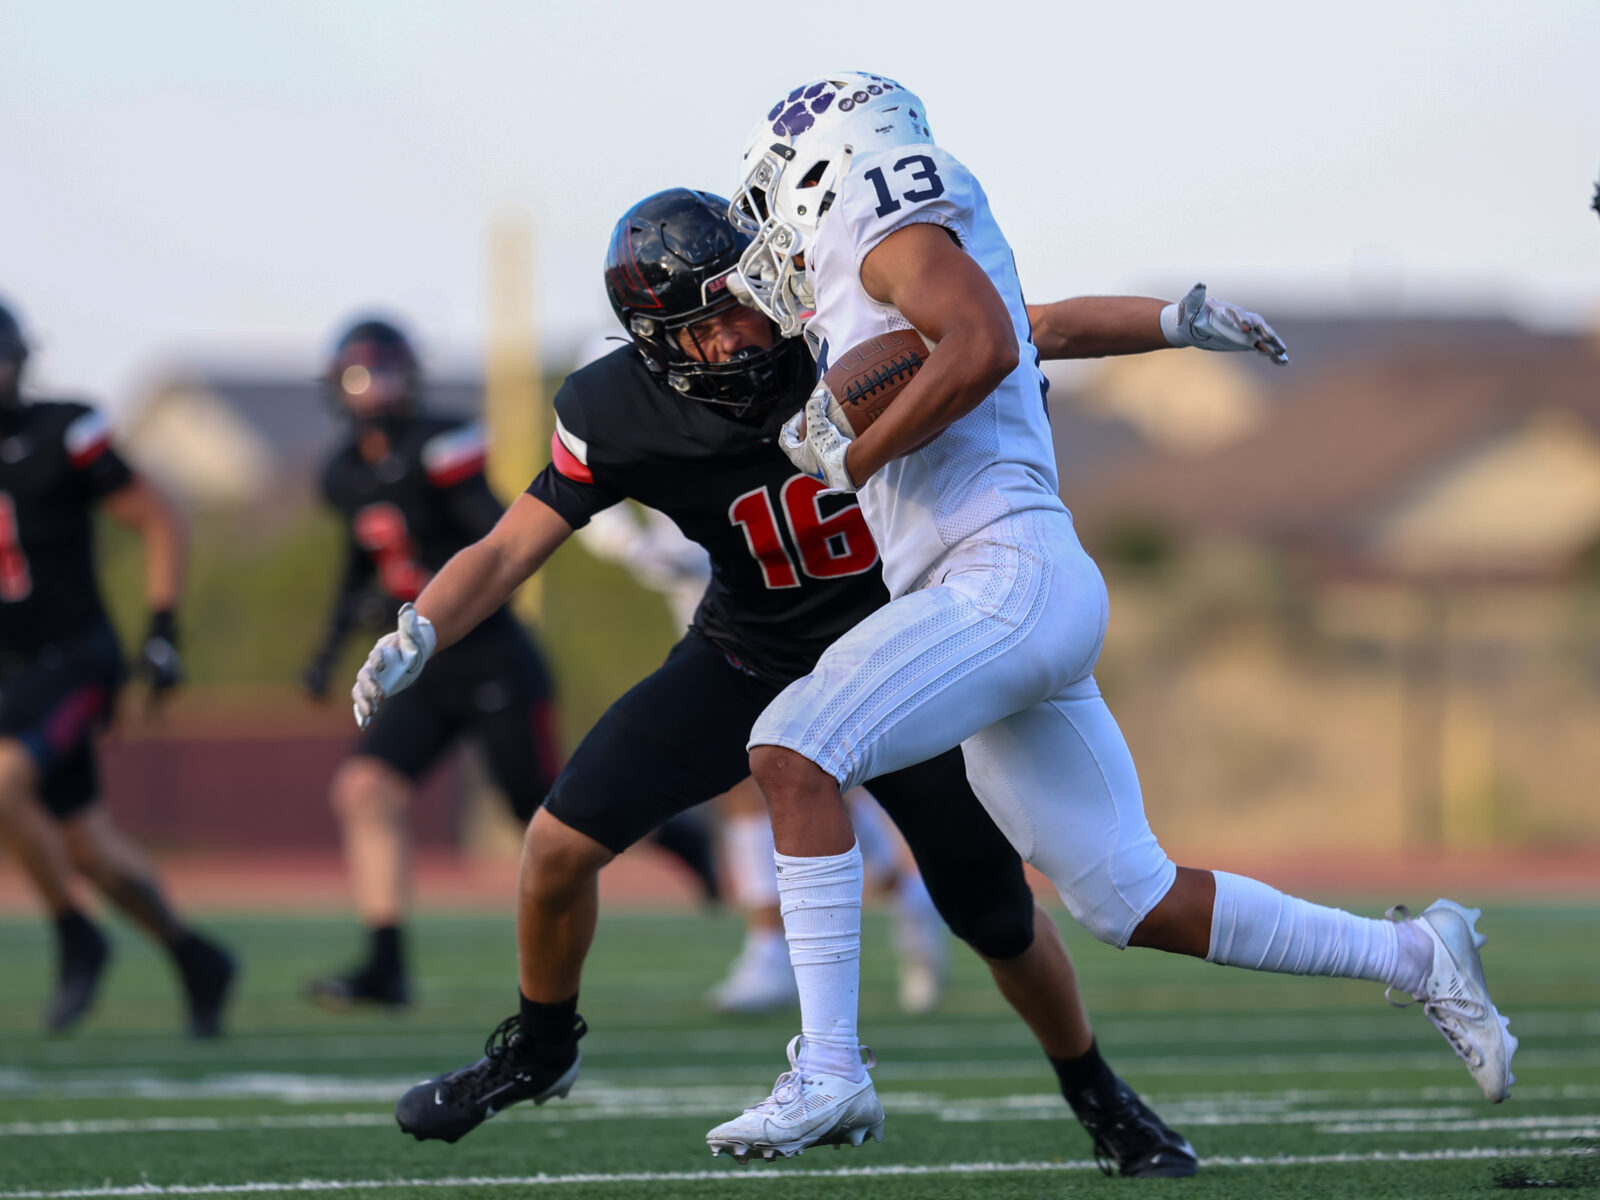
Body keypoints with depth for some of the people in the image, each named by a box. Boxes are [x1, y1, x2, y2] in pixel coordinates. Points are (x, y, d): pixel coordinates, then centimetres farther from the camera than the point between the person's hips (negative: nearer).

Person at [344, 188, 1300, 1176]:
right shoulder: (624, 417, -21)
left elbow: (1043, 330, -15)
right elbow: (509, 550, -18)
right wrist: (416, 639, -35)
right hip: (751, 659, 1)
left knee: (999, 916, 0)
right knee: (562, 843, -11)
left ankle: (1097, 1095, 29)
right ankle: (538, 1050, 17)